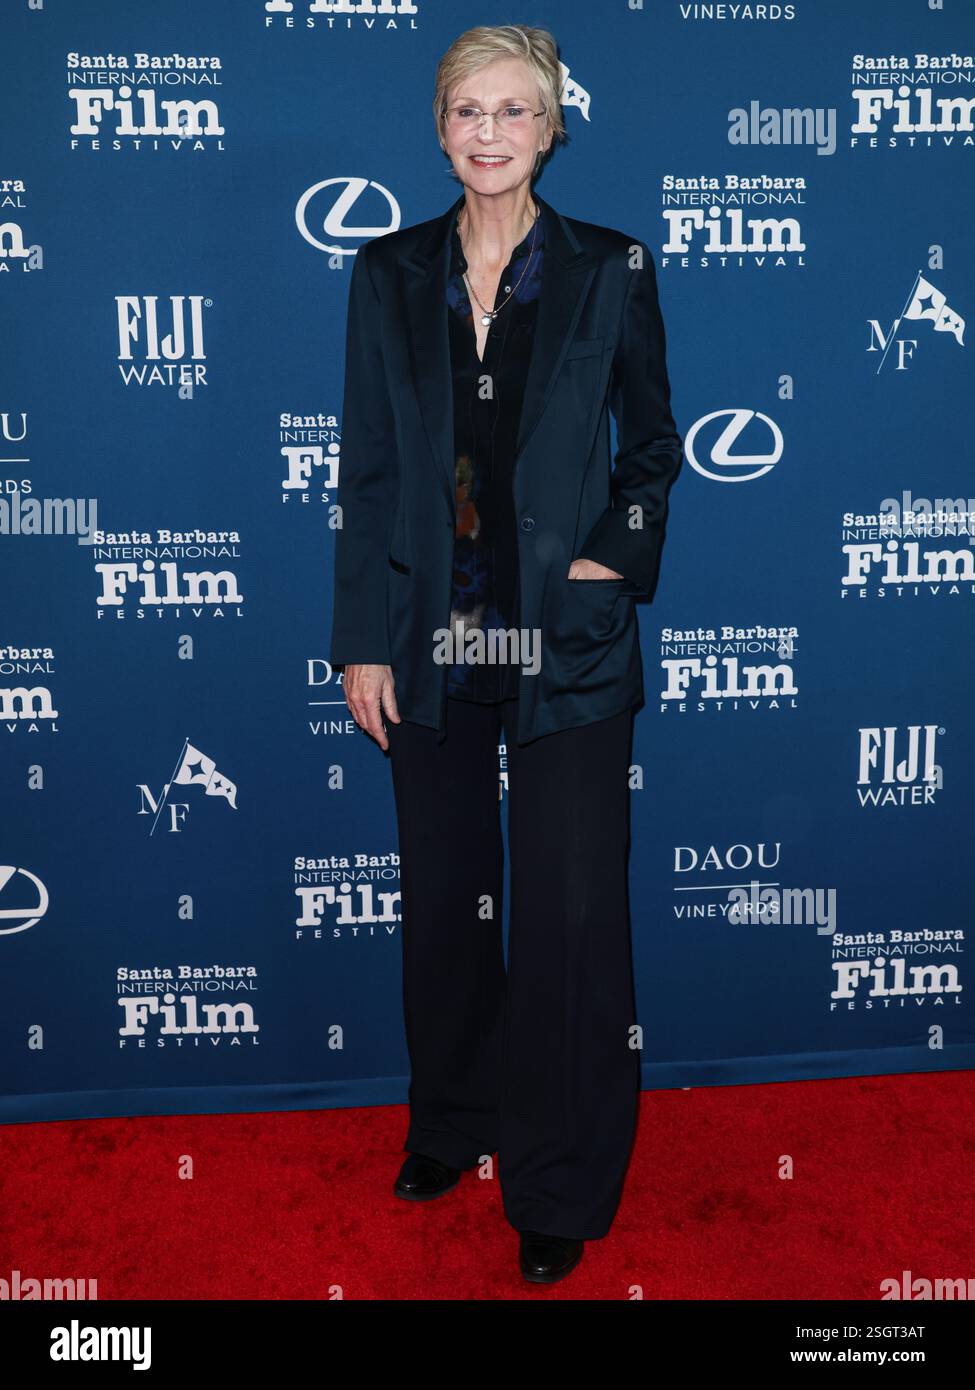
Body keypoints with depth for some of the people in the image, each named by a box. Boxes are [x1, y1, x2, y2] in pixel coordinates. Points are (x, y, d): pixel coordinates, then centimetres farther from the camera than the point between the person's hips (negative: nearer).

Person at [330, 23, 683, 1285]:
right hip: (433, 641, 3)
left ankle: (560, 1188, 22)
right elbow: (366, 470, 4)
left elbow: (653, 447, 9)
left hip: (565, 645, -2)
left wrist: (614, 559, -7)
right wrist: (363, 639, 0)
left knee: (570, 909, 2)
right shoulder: (389, 275, 6)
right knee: (443, 894, 14)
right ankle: (452, 1124, 38)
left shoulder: (610, 271, 2)